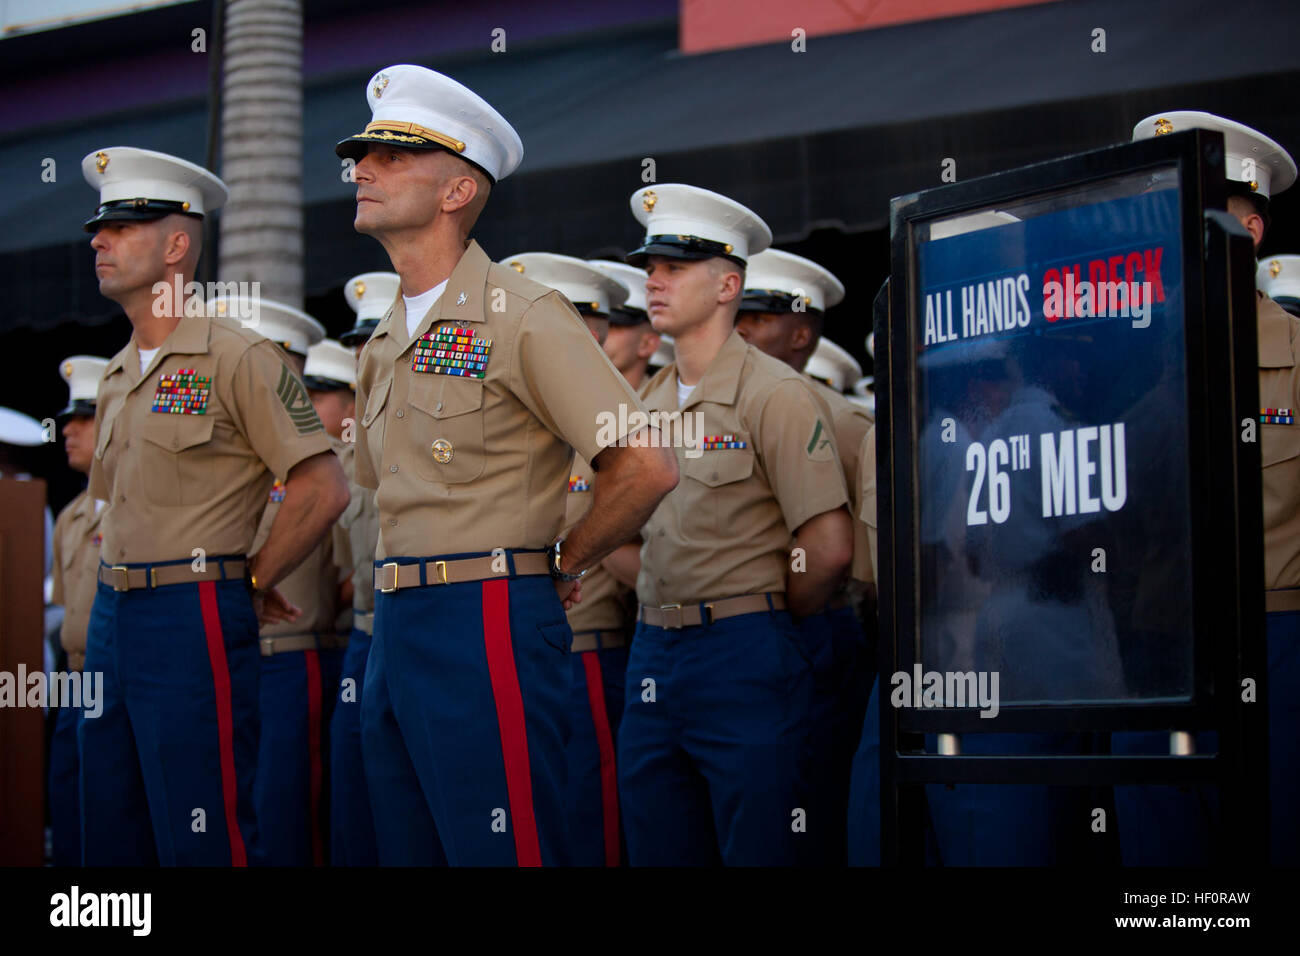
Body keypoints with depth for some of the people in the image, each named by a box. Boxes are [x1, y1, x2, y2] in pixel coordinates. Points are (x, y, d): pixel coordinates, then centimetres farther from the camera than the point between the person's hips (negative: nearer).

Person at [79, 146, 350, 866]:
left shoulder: (237, 358, -9)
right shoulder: (117, 376, 16)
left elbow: (323, 488, -13)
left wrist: (254, 581, -5)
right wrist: (117, 594, 14)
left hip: (192, 619, -8)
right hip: (111, 616, 8)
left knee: (201, 840, -5)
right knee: (111, 839, 11)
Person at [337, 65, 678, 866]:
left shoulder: (524, 316, -9)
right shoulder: (382, 346, 16)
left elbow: (647, 468, -16)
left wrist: (565, 564, -4)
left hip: (489, 624, -8)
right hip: (396, 631, 8)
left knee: (499, 850, -8)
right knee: (409, 848, 12)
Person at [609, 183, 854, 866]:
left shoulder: (774, 394, -8)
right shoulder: (645, 403, 13)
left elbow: (829, 547, -14)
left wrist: (764, 616, -1)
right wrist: (664, 603, 9)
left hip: (744, 658, -7)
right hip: (653, 658, 7)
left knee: (760, 850, -2)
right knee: (658, 852, 11)